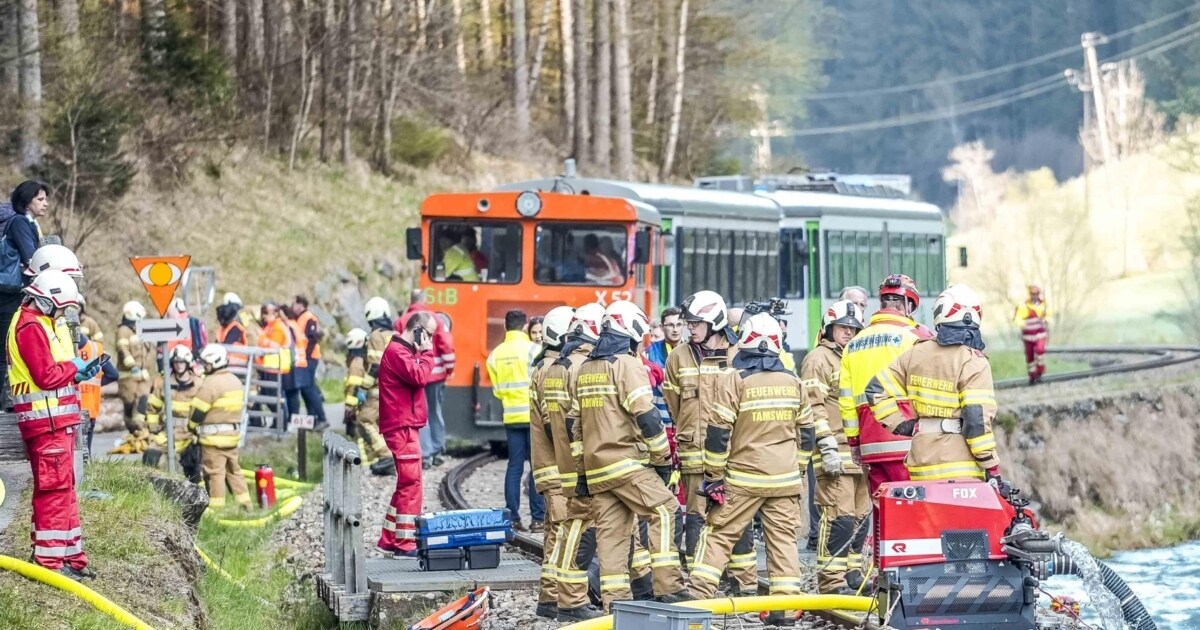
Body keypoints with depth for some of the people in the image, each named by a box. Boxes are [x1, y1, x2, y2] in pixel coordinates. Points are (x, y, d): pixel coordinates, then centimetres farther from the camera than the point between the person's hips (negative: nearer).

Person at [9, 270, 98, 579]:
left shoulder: (43, 325, 18)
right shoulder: (30, 328, -15)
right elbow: (46, 376, -21)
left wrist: (81, 373, 2)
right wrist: (73, 366, -6)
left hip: (58, 422, 11)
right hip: (46, 422, -11)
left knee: (65, 488, 15)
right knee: (53, 488, -10)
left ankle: (71, 556, 22)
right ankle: (49, 560, -9)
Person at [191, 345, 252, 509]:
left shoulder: (211, 383, -16)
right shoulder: (236, 382, 12)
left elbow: (198, 410, -14)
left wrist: (192, 426, 4)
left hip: (213, 438, -8)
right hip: (233, 434, 8)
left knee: (215, 472, -3)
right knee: (234, 470, 15)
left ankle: (216, 507, -2)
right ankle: (244, 502, 17)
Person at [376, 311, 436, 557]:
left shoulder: (403, 351, 20)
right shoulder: (397, 352, -13)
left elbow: (417, 378, 20)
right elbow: (419, 377, -21)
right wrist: (426, 353, -12)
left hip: (404, 426, 11)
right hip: (402, 426, -11)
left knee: (406, 484, 15)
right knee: (411, 483, -10)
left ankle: (389, 540, 19)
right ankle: (406, 543, -10)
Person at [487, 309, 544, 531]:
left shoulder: (496, 354, 5)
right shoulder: (531, 350, -10)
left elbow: (496, 389, 10)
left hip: (511, 417, 5)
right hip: (533, 415, -5)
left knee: (514, 466, 8)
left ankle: (512, 518, 6)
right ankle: (538, 518, -3)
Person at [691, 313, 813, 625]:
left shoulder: (733, 380, -9)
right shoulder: (792, 381, 7)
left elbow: (718, 432, -11)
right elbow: (806, 432, 14)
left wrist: (714, 475, -3)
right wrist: (798, 470, 23)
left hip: (744, 477, -4)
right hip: (785, 478, 4)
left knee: (719, 534, 4)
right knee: (783, 538, 5)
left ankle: (698, 596, -2)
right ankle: (784, 605, 1)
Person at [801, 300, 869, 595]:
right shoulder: (818, 359, -4)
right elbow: (814, 407, -12)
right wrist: (827, 446, -19)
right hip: (836, 455, -9)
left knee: (859, 516, 11)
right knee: (839, 517, -14)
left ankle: (852, 574, 20)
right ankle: (832, 581, -14)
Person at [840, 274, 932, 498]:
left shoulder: (854, 344, 15)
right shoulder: (913, 337, -4)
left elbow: (846, 399, 14)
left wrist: (853, 441, 20)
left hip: (871, 446, 6)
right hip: (906, 445, -6)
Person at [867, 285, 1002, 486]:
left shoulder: (916, 354, 9)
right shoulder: (973, 363, -8)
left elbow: (876, 390, 13)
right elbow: (978, 419, -13)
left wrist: (904, 425, 12)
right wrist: (991, 469, -8)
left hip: (921, 463, 6)